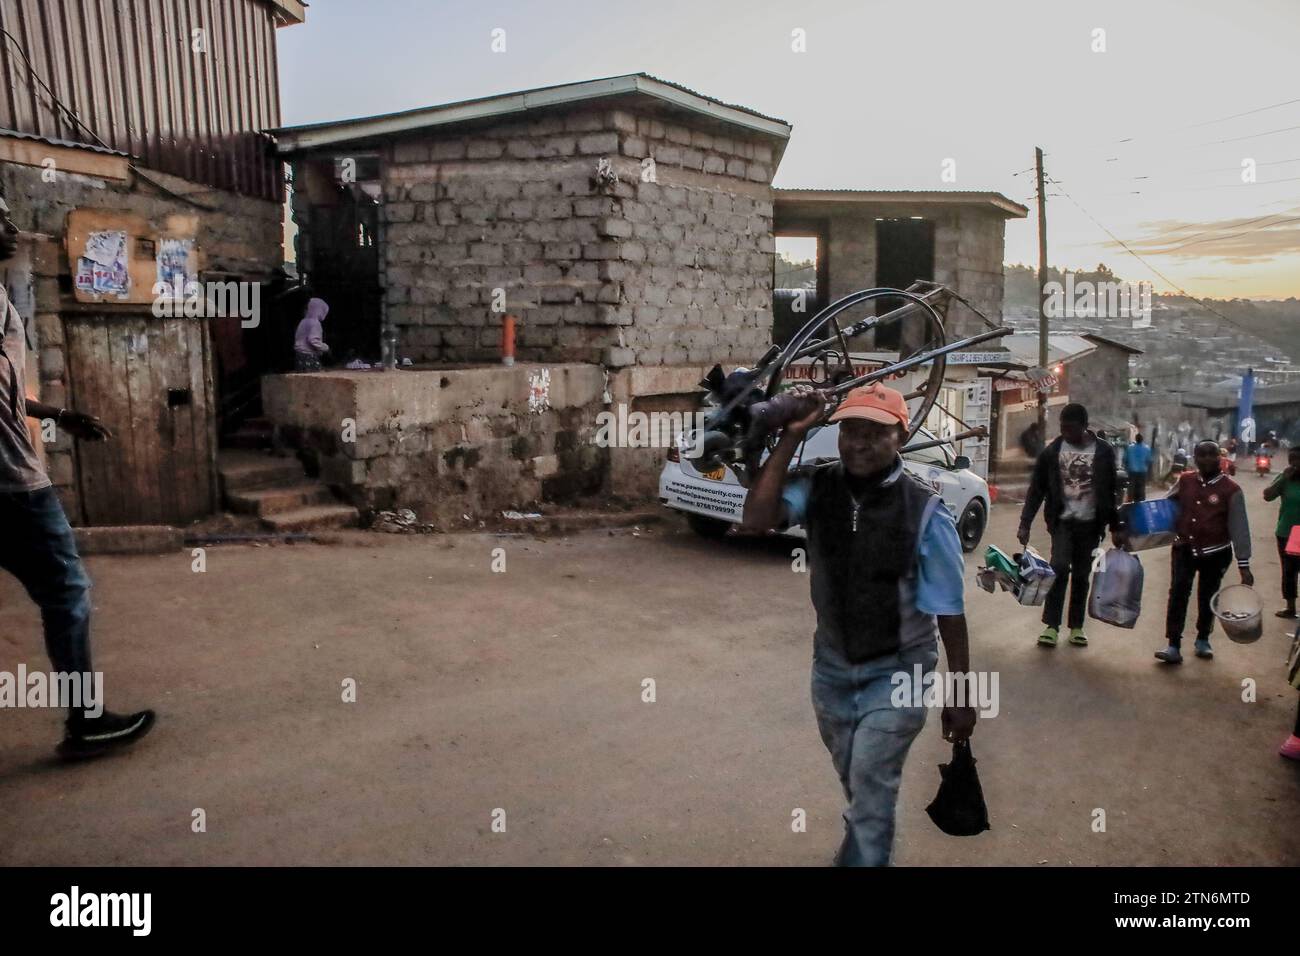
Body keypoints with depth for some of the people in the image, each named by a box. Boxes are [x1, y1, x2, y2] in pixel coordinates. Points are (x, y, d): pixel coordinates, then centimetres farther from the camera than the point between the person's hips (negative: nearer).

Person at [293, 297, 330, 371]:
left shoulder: (303, 322, 16)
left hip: (299, 356, 9)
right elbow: (313, 340, -22)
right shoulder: (314, 323, -12)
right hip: (310, 357, -9)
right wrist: (326, 347, -9)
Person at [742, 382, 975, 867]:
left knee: (871, 789, -6)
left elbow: (949, 610, -14)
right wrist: (791, 438, -28)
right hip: (831, 668, 4)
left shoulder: (925, 511, -20)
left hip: (897, 673, -4)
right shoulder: (817, 487, -12)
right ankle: (868, 849, 53)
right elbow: (757, 518, -29)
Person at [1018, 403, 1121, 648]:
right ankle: (1051, 625, -7)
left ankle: (1077, 626, 17)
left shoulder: (1103, 451, -1)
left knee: (1081, 575, 6)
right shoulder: (1052, 451, -3)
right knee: (1060, 567, -15)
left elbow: (1110, 491, 5)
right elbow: (1036, 490, -1)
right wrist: (1025, 523, -7)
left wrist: (1115, 527, 5)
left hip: (1090, 523, 1)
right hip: (1062, 520, -1)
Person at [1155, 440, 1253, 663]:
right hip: (1184, 548, 2)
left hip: (1215, 553, -2)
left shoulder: (1231, 489, -11)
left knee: (1207, 597, 11)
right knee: (1178, 594, -6)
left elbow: (1239, 528, -12)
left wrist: (1244, 565, -14)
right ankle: (1173, 646, -4)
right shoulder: (1185, 481, -1)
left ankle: (1203, 640, 32)